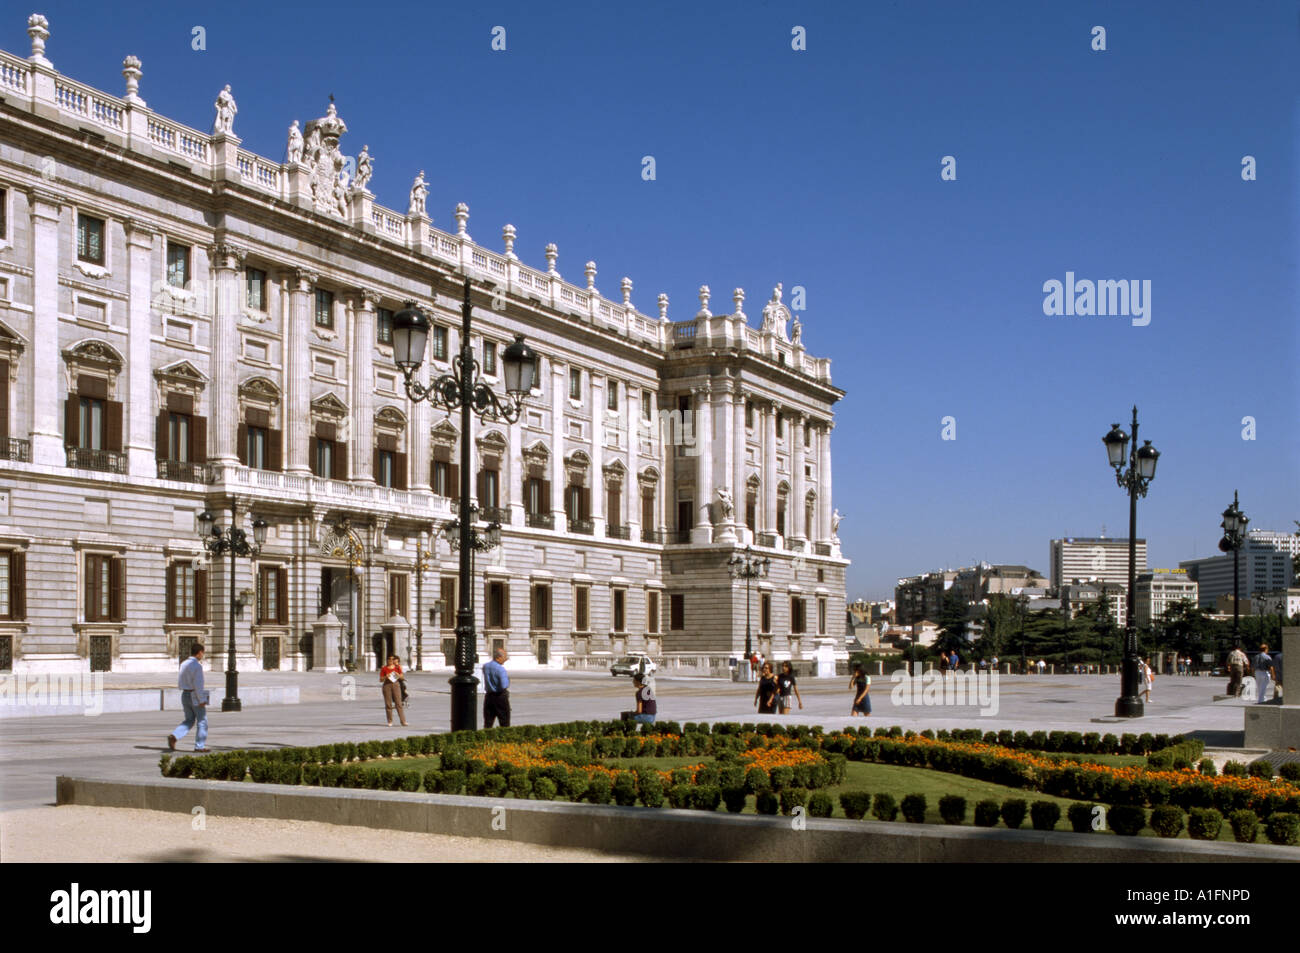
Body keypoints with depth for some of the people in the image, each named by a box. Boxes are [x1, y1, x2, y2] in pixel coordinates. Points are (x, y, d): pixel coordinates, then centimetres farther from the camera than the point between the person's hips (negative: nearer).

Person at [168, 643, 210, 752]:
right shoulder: (197, 666, -17)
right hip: (195, 697, -7)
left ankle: (174, 736, -3)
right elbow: (198, 685, -21)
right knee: (202, 721, 5)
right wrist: (202, 700, -17)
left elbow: (180, 683, 16)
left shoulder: (183, 664, 8)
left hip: (185, 694, 7)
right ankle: (200, 746, 8)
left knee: (189, 720, 17)